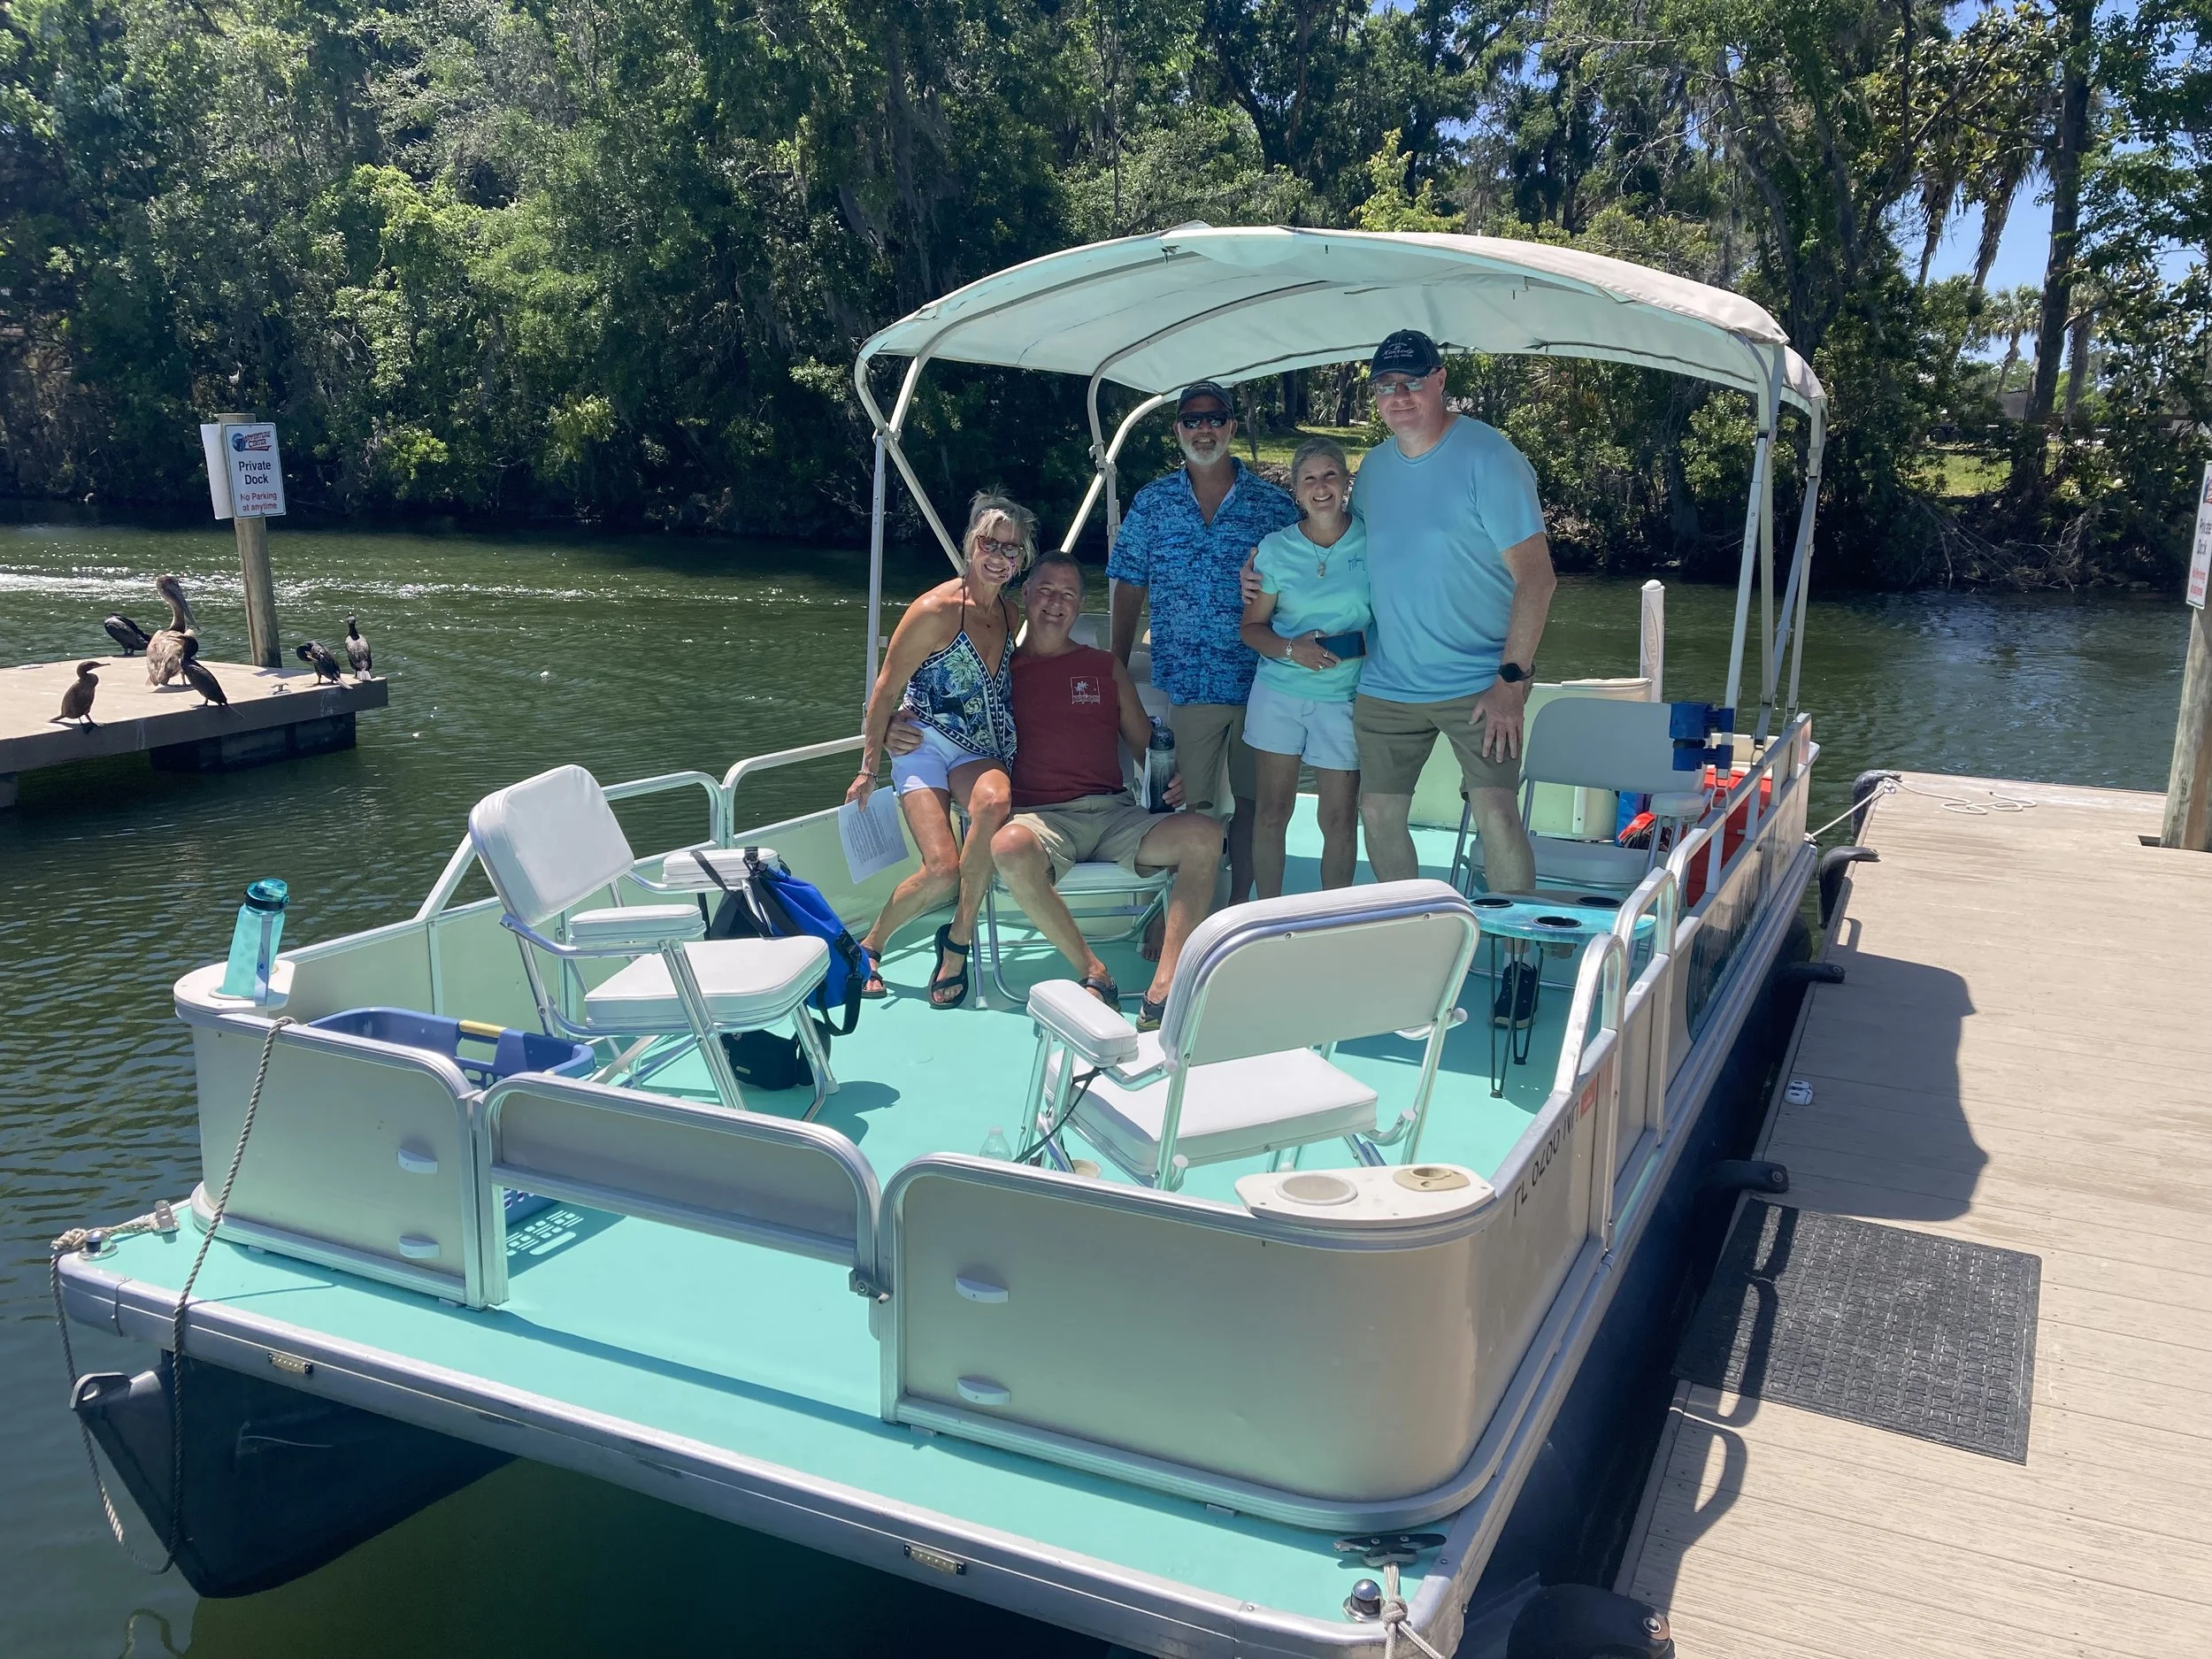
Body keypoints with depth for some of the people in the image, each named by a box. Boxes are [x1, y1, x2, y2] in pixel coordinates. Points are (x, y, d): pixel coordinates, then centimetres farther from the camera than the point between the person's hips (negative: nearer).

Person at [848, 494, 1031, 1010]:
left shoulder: (1011, 615, 7)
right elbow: (886, 689, -6)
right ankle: (870, 945, 6)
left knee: (995, 800, -35)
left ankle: (958, 939, -20)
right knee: (942, 870, -24)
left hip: (980, 754, 4)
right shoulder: (936, 610, -12)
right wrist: (869, 768, -3)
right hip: (925, 747, -4)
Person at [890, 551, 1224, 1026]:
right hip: (1042, 820, -2)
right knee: (1009, 847, -39)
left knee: (1204, 835, -26)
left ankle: (1162, 992, -34)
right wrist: (898, 734, -4)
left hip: (1116, 813, 3)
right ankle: (1094, 974, -25)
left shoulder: (1105, 667, 21)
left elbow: (1146, 746, 21)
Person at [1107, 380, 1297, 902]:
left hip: (1259, 682, 0)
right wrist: (1115, 673, 4)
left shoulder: (1274, 504, 3)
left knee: (1252, 802, 8)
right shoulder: (1152, 503, 7)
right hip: (1185, 683, 0)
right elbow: (1129, 589, 8)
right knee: (1190, 806, 2)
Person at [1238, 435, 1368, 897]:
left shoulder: (1373, 543, -1)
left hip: (1344, 696, -1)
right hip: (1279, 690, 1)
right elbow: (1252, 626, 6)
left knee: (1339, 818, 1)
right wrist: (1291, 648, -13)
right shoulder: (1275, 548, 2)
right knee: (1272, 811, 4)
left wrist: (1366, 642, -15)